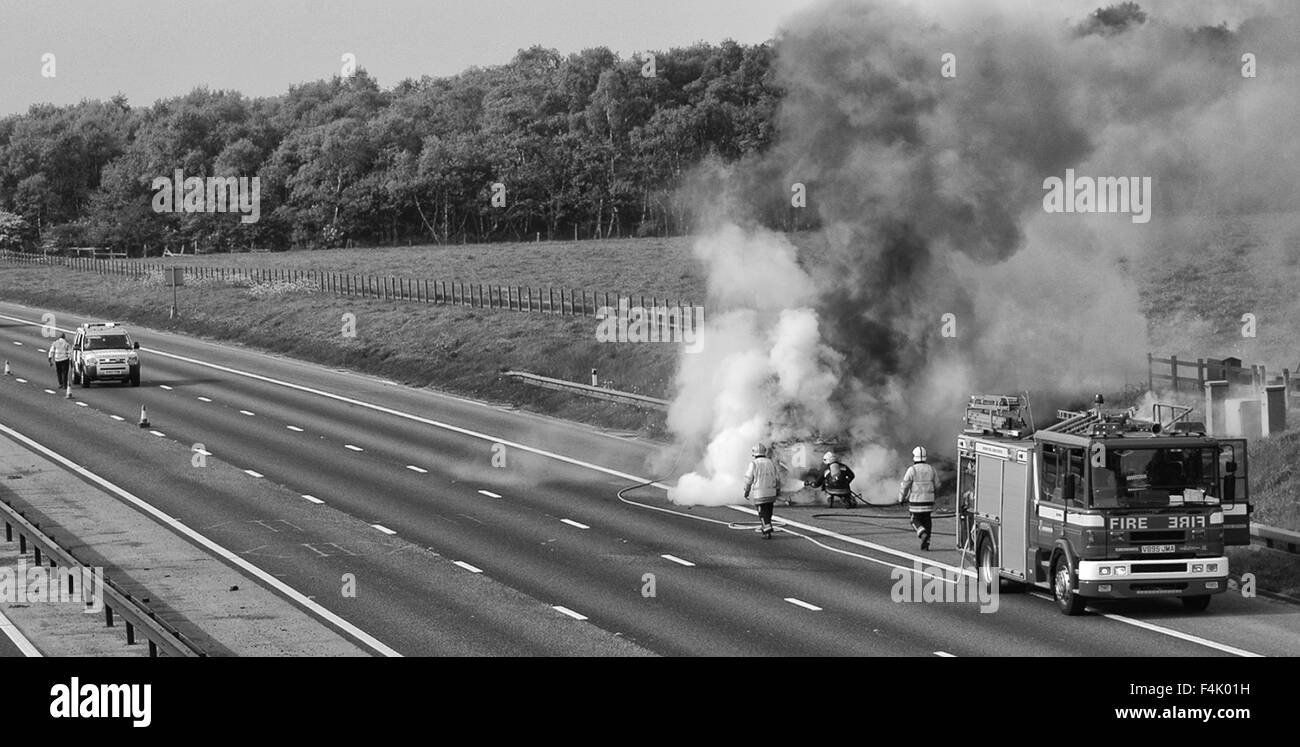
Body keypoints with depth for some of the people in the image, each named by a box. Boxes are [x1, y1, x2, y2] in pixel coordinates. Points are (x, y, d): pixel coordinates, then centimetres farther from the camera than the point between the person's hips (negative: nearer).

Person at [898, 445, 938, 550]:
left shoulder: (912, 470, -12)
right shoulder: (931, 469, 1)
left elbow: (904, 486, -10)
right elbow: (937, 485, 7)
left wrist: (901, 498, 4)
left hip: (916, 501, -4)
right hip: (928, 501, 4)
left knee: (916, 521, 8)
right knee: (926, 521, 12)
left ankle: (923, 534, -18)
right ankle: (926, 543, 8)